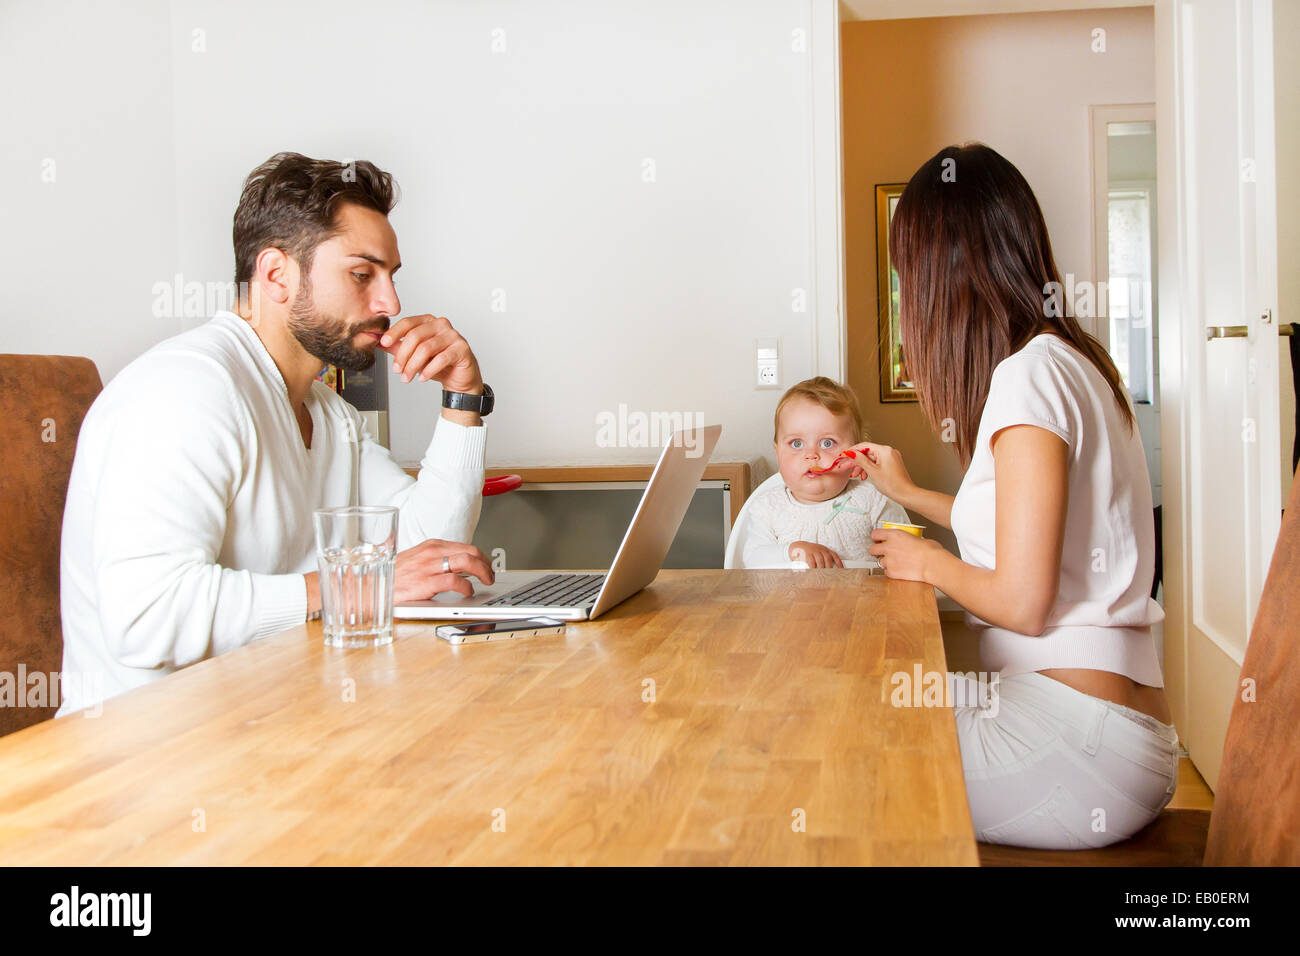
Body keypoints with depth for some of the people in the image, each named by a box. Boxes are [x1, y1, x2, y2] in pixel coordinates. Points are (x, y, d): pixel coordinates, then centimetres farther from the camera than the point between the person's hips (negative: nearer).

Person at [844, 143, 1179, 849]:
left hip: (1077, 738, -9)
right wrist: (907, 493, 34)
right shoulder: (1070, 359, 12)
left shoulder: (1029, 374, -17)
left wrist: (928, 562, 0)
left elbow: (1021, 600, -19)